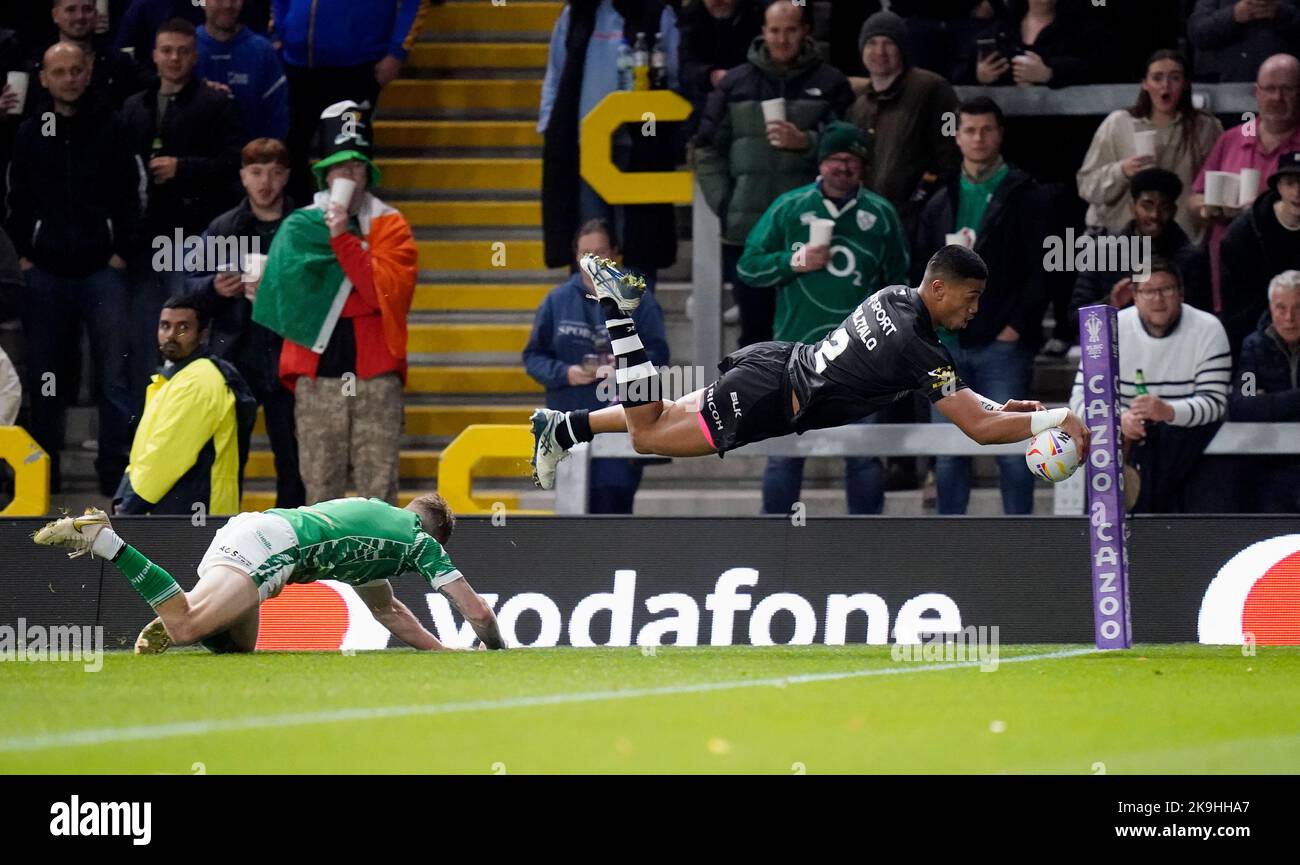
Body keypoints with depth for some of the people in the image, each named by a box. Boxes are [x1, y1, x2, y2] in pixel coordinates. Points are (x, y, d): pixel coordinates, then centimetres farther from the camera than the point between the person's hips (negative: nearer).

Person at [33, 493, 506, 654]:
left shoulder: (376, 518, 38)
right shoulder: (418, 539, 15)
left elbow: (388, 610, 47)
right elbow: (476, 610, 15)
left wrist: (442, 650, 44)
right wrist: (498, 651, 32)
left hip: (242, 528, 9)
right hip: (270, 545, -9)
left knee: (237, 647, 20)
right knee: (185, 629, -24)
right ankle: (104, 540, -29)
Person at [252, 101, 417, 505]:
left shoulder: (390, 226, 6)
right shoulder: (301, 227, 11)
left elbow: (386, 290, -9)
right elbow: (287, 294, 11)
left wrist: (343, 238, -13)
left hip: (376, 375, -1)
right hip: (318, 374, 2)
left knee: (379, 485, -5)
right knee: (320, 487, 1)